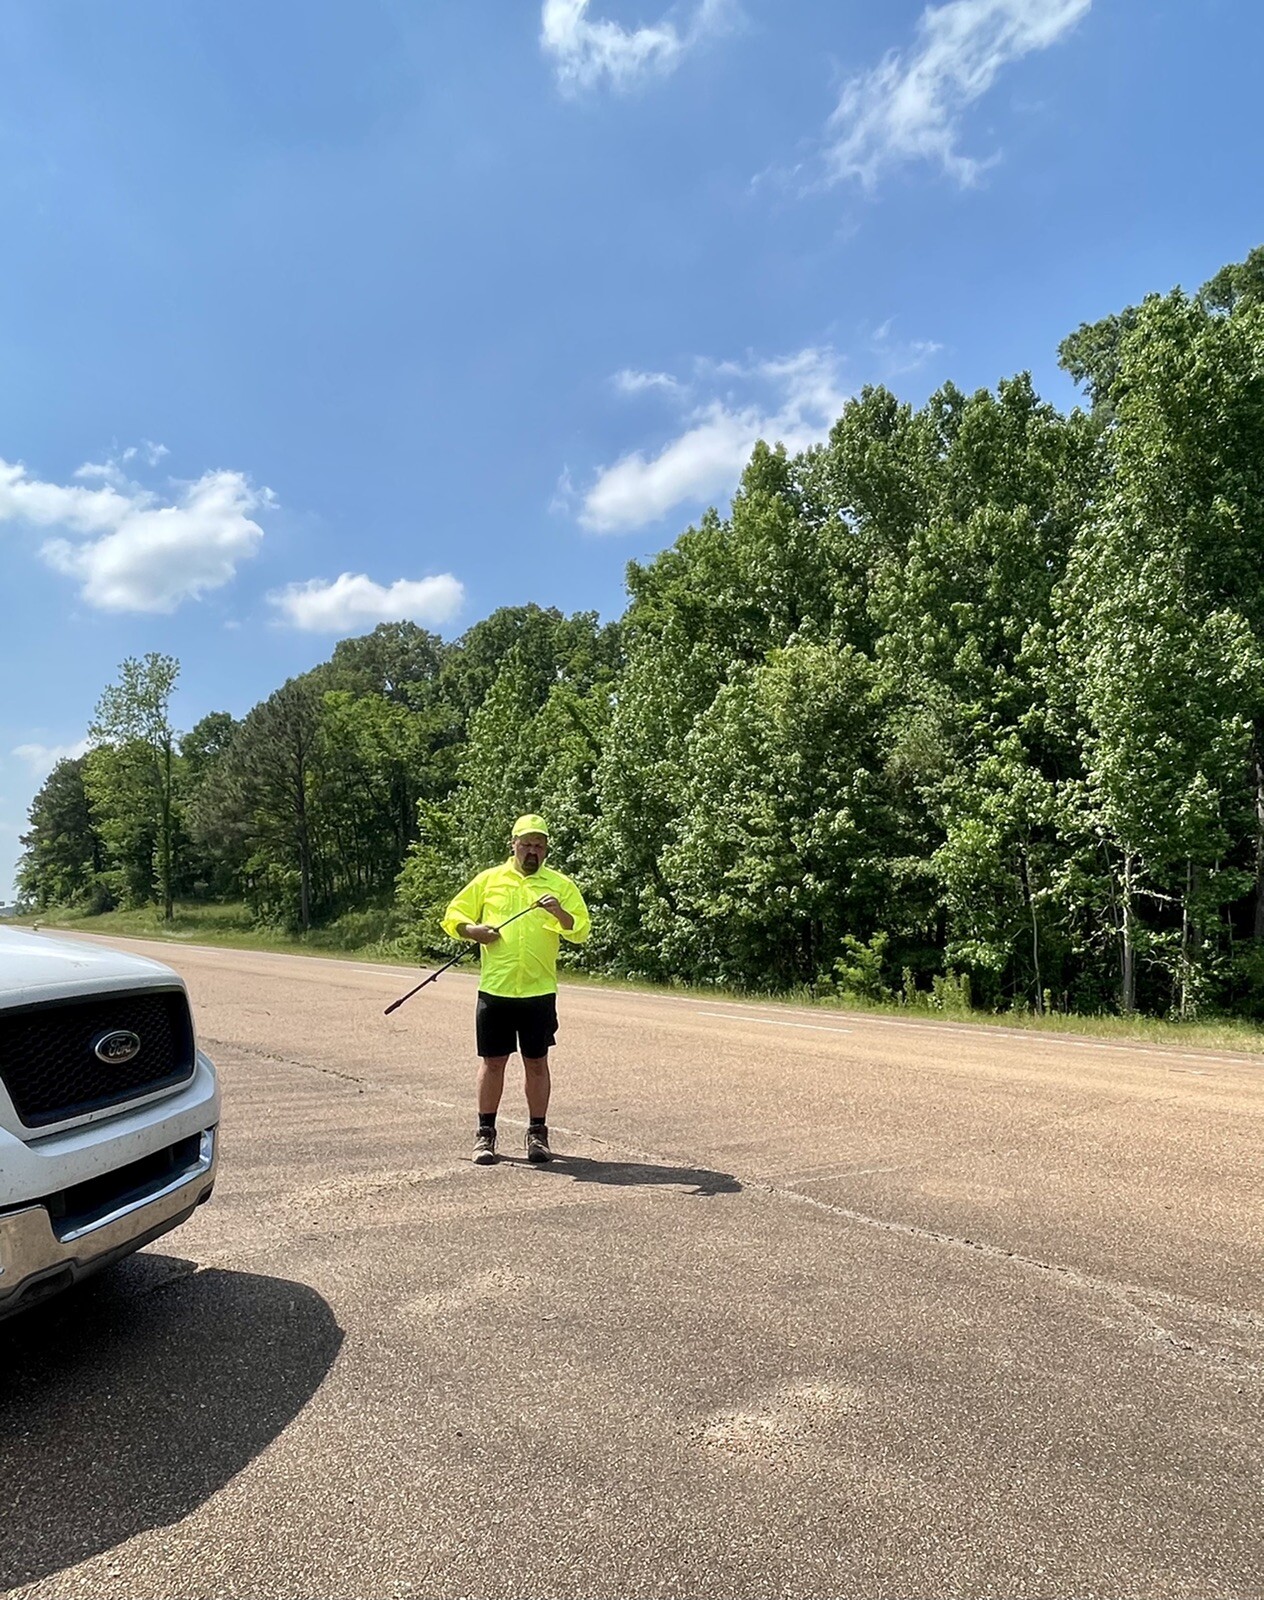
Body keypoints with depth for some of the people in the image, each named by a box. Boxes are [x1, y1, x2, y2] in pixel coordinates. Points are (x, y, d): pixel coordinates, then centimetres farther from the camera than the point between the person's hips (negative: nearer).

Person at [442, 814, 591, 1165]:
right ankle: (485, 1134, 21)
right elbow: (453, 916, 11)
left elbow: (581, 931, -4)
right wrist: (474, 931, -9)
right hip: (494, 990, 0)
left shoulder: (560, 884, 4)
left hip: (539, 991, 0)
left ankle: (537, 1133, 23)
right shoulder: (489, 879, 7)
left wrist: (559, 913, -22)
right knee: (493, 1061, 7)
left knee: (536, 1063, 9)